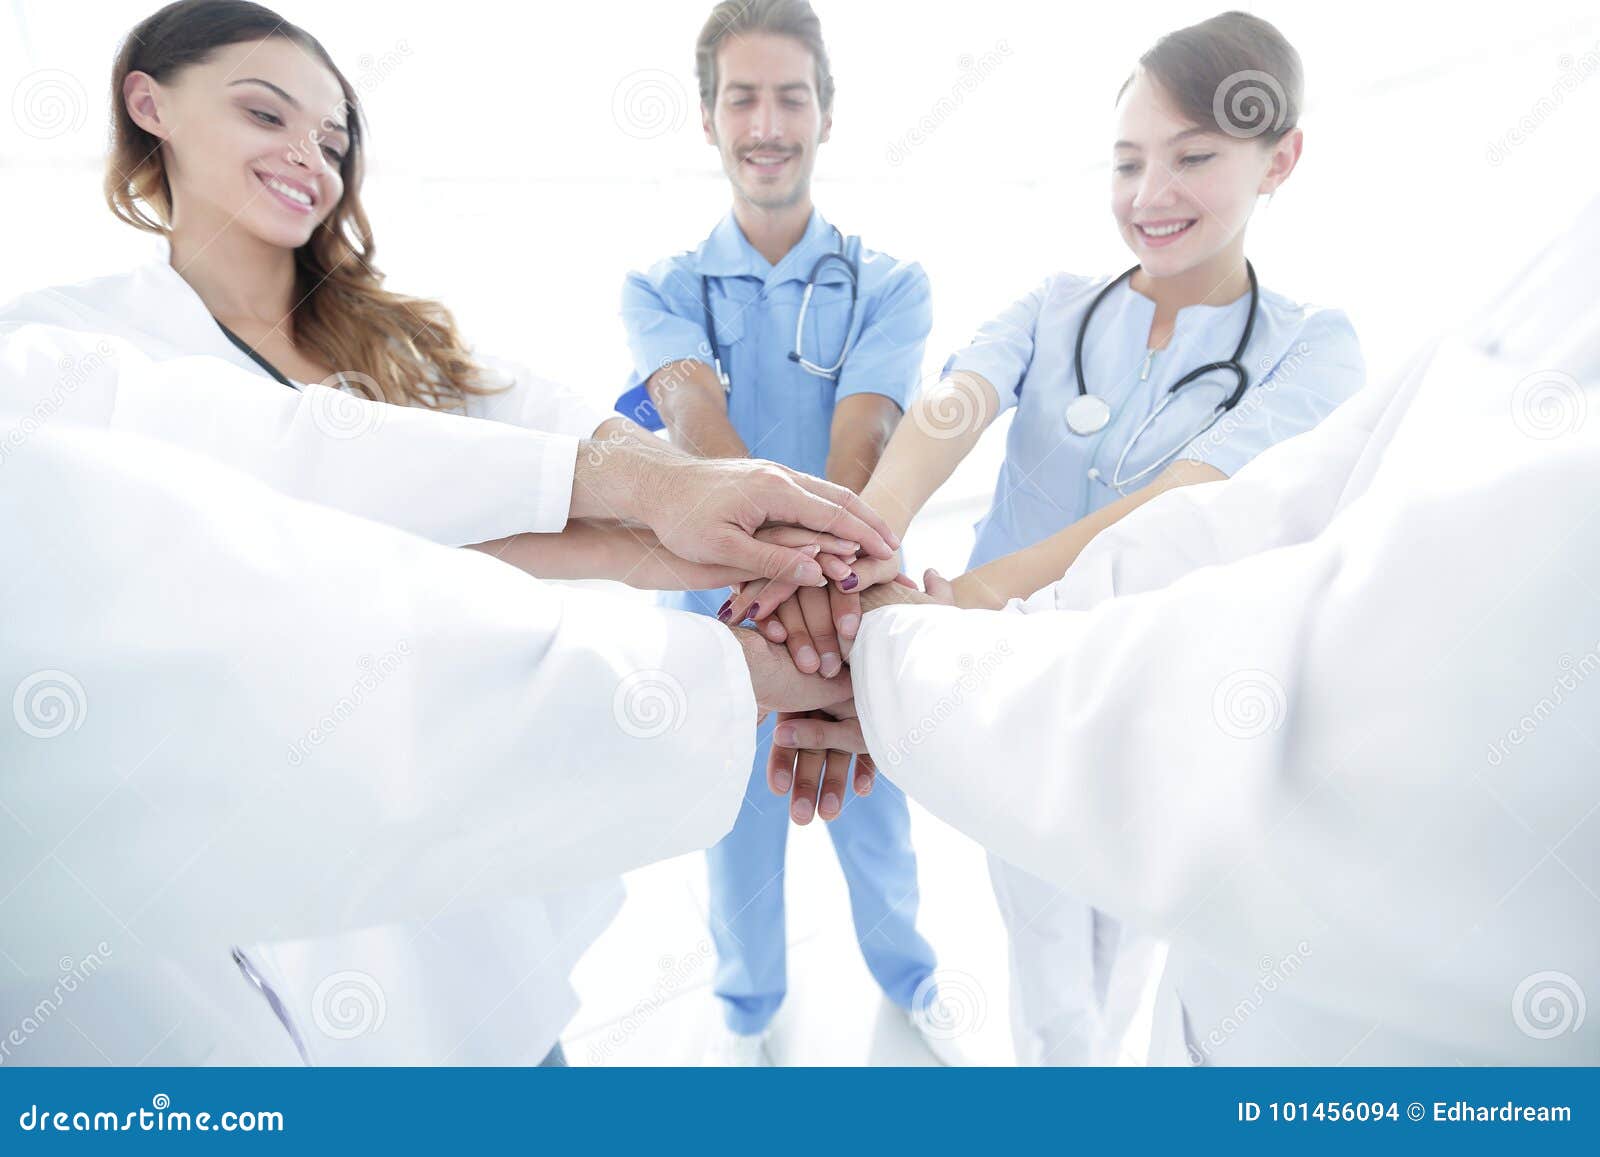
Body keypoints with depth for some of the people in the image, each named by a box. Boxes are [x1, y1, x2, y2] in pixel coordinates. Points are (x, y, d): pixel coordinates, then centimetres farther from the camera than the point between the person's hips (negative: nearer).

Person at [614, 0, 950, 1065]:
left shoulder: (889, 285, -3)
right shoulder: (661, 289, -2)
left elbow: (863, 432, -21)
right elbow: (690, 408, -24)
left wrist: (830, 567, -42)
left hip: (855, 605, 0)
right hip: (717, 604, 0)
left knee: (875, 829, 19)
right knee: (740, 839, 18)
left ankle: (909, 988, 49)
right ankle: (749, 1007, 48)